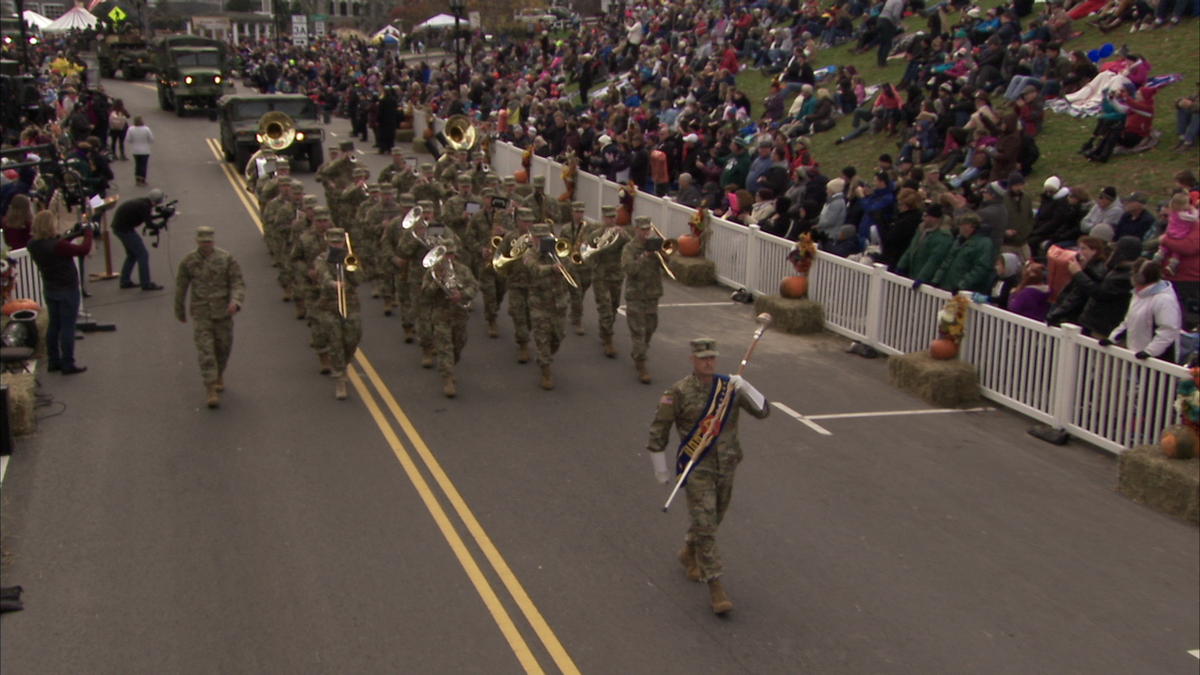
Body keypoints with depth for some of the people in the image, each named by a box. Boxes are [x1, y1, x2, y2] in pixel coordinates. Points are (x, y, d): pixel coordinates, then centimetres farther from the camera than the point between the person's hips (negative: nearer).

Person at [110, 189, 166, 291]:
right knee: (143, 255, -4)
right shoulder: (144, 206, -19)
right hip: (125, 229, -10)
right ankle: (146, 284, -1)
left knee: (132, 255, 21)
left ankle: (125, 281, 25)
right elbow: (149, 224, -20)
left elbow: (147, 217, 20)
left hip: (118, 227, 10)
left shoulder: (141, 201, 9)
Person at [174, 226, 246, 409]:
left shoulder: (226, 260, -3)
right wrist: (180, 312, 15)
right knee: (205, 351, -9)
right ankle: (211, 390, -9)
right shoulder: (188, 262, -2)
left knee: (223, 347, 13)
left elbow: (238, 283, -6)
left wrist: (235, 301, -25)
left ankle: (219, 375, 41)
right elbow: (180, 289, 8)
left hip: (223, 311, 1)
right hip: (201, 313, -1)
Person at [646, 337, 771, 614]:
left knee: (713, 520, 20)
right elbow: (658, 429, -5)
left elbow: (763, 412, -5)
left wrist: (745, 388, -20)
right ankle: (715, 586, -4)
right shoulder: (679, 392, -12)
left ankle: (689, 553, 47)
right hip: (697, 469, -5)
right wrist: (660, 467, -2)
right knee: (704, 525, -9)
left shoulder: (729, 387, -1)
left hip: (726, 467, 5)